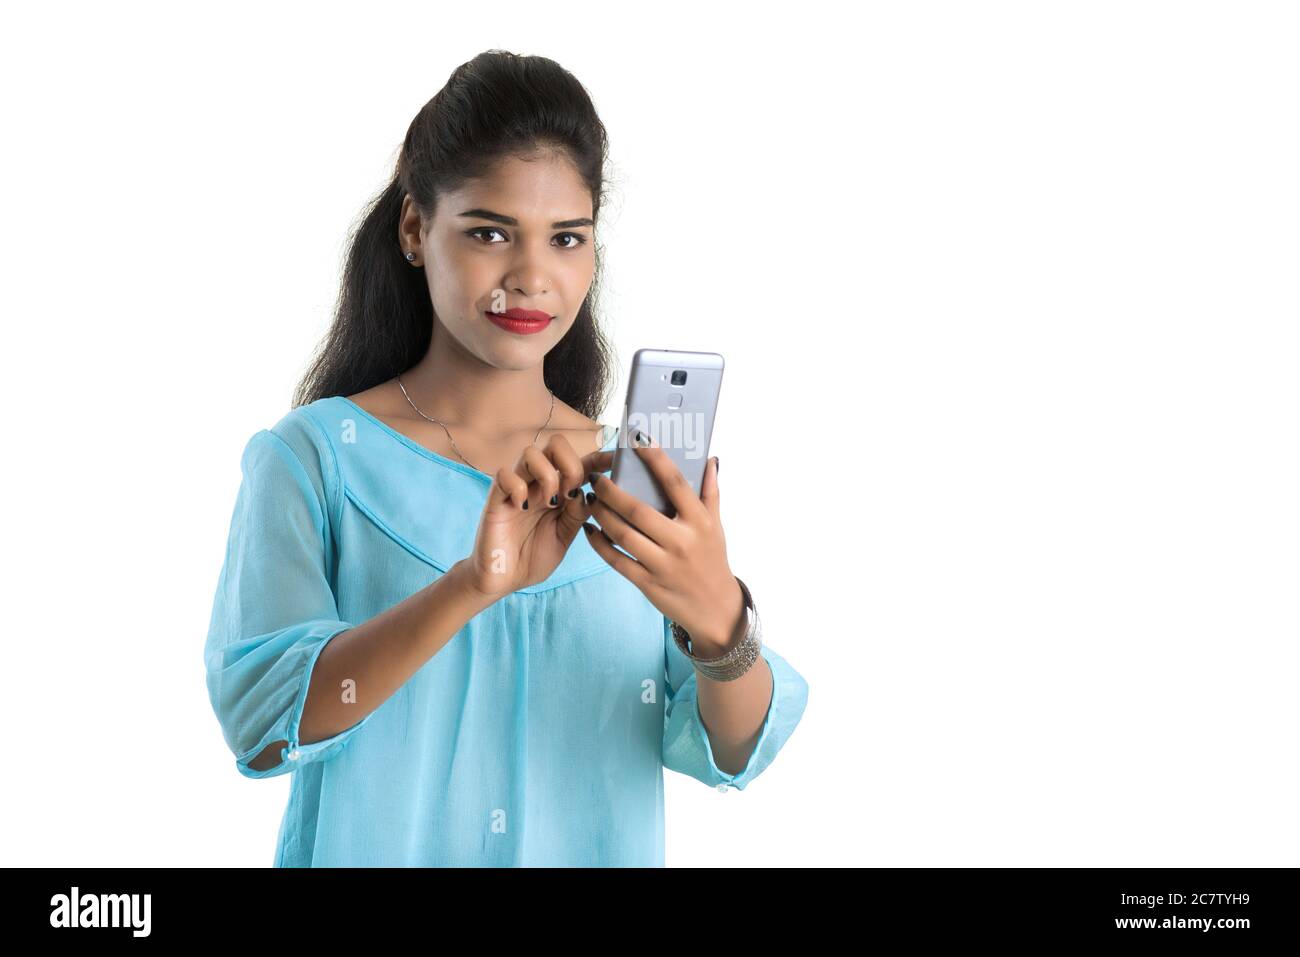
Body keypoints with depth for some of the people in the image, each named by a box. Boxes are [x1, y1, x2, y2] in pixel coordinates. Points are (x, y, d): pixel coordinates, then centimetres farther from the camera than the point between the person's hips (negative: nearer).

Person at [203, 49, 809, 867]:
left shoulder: (637, 478, -4)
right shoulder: (313, 456, -11)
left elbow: (731, 753, -11)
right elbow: (259, 723, -22)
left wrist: (720, 622, -31)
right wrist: (471, 585, -34)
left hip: (599, 850, 2)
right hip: (372, 850, -2)